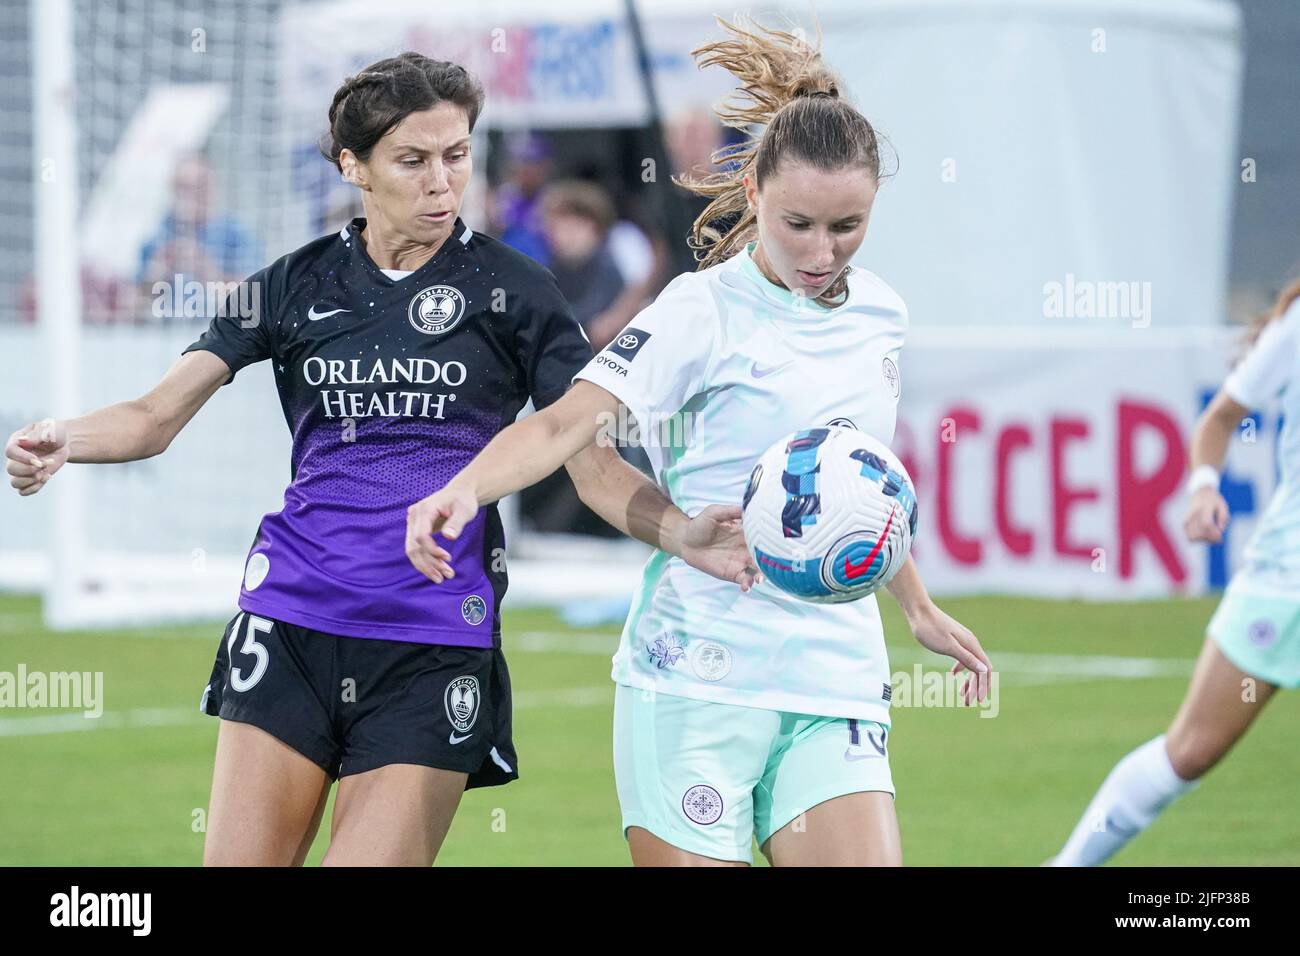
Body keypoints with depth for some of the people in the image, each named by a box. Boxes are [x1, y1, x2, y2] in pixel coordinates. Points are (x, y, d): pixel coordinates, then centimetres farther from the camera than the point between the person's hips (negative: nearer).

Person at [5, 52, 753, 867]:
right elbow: (156, 416, 5)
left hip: (436, 641, -2)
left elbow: (595, 465, -1)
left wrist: (686, 535, -21)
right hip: (292, 623, 2)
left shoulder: (512, 290, 2)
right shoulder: (297, 284, 8)